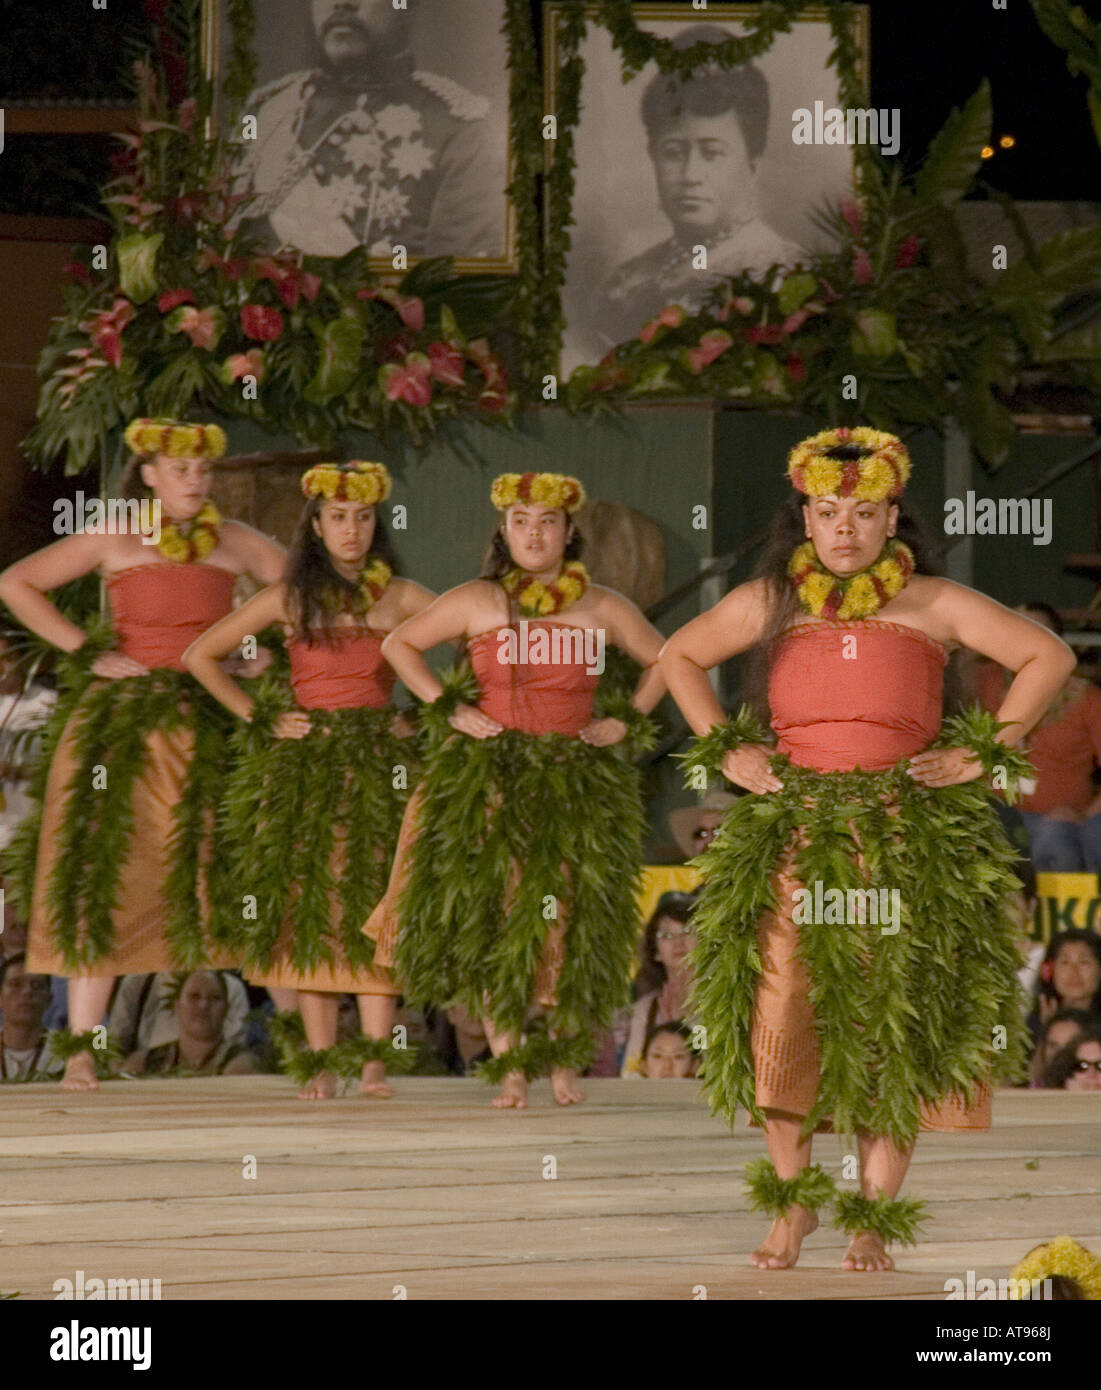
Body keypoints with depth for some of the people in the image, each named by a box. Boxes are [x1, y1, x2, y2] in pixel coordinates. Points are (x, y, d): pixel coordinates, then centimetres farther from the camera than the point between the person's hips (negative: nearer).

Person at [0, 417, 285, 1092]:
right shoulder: (114, 540, 4)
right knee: (104, 872, -4)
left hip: (211, 721, 2)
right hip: (125, 719, -2)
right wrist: (87, 651, -4)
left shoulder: (235, 543, 10)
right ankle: (82, 1048, -3)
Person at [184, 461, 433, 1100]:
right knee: (310, 903, -3)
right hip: (305, 761, 0)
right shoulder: (289, 598, 6)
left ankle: (377, 1058, -10)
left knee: (375, 900, -8)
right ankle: (321, 1061, -1)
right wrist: (259, 718, 2)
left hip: (380, 762, 0)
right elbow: (200, 655, 8)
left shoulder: (400, 596, 8)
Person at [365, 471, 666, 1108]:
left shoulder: (602, 607, 9)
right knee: (495, 912, -6)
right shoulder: (476, 601, 4)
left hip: (578, 779, 1)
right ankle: (508, 1062, -1)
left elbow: (663, 659, 21)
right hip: (491, 779, -1)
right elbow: (399, 644, 10)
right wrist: (447, 708, 1)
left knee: (573, 916, -3)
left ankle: (564, 1056, 8)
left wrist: (627, 717, 8)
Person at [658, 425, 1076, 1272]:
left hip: (908, 842, -1)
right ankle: (793, 1203, 11)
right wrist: (724, 749, 10)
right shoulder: (769, 603, 10)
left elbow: (1048, 657, 8)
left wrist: (987, 751, 1)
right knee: (782, 1013, -5)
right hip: (792, 838, 1)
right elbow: (679, 658, 22)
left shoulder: (932, 605, 5)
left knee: (895, 1030, -3)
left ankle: (874, 1221, 6)